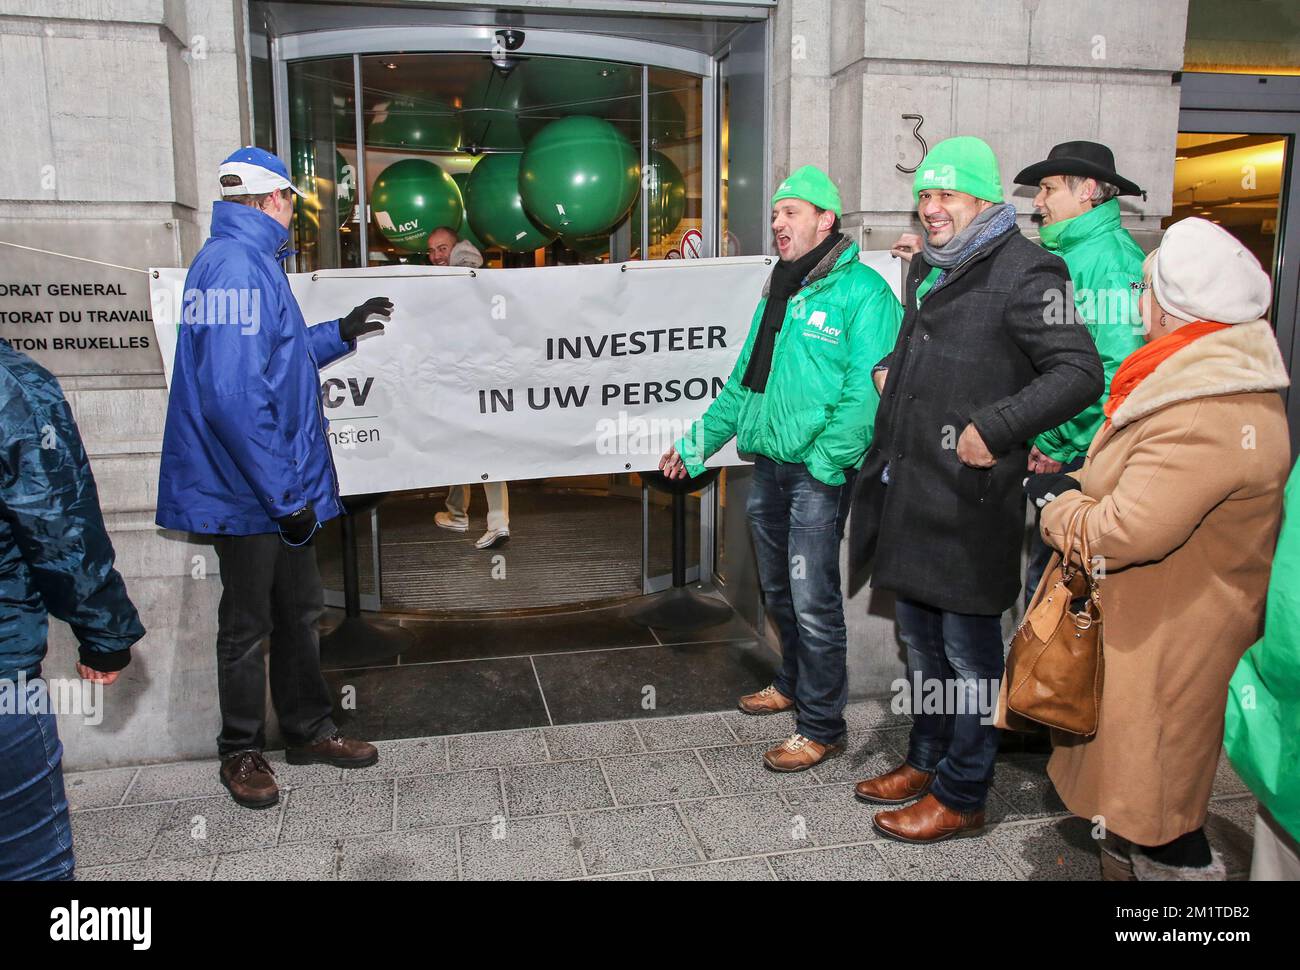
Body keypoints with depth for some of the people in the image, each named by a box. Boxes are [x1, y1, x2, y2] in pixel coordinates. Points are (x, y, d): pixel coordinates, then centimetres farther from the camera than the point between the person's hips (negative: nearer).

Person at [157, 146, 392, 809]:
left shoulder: (250, 260, 14)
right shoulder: (236, 264, -20)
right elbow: (234, 396, -28)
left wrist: (341, 332, 26)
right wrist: (285, 493, -25)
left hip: (277, 489, 10)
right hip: (251, 492, -10)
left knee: (300, 611, 19)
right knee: (248, 626, 7)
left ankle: (309, 731, 34)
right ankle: (241, 753, 25)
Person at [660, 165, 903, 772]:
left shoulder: (862, 292, -11)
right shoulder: (778, 290, 16)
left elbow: (866, 391, -19)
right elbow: (745, 378, 21)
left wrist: (826, 460, -23)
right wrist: (699, 440, 19)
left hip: (817, 473, -8)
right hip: (768, 465, 8)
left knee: (813, 599, -3)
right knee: (778, 590, 20)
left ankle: (822, 726, 11)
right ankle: (794, 683, 40)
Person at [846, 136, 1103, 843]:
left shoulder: (1023, 272, -11)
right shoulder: (927, 267, 16)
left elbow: (1080, 372, -17)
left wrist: (995, 426, -23)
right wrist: (889, 367, 14)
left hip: (966, 495, -9)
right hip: (904, 491, 9)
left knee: (967, 650, 4)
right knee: (918, 638, 20)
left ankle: (961, 796, 20)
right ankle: (926, 760, 38)